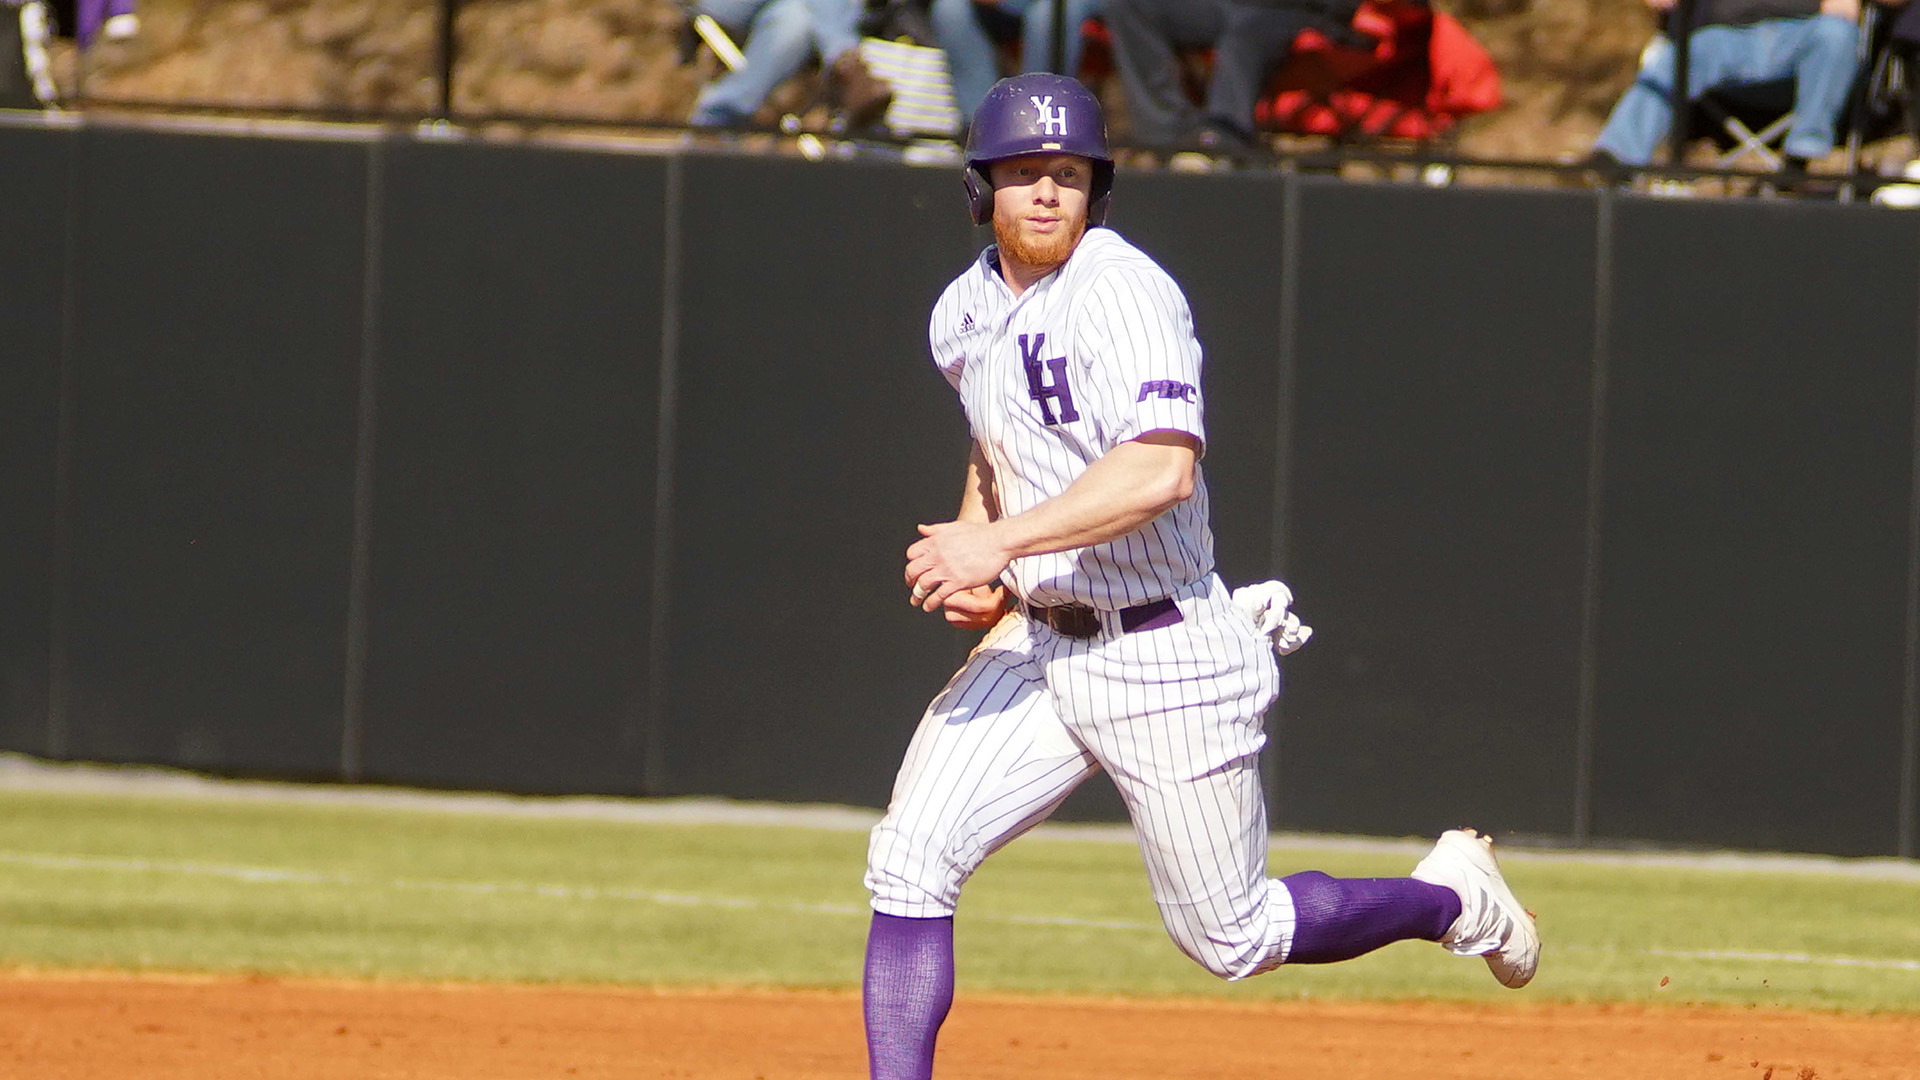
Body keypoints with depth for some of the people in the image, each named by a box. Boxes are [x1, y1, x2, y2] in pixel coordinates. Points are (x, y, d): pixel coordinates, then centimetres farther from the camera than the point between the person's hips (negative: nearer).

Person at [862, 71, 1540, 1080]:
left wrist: (1001, 542, -32)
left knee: (1233, 937, 5)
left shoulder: (1121, 291, -19)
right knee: (907, 863, -10)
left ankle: (1449, 899, 31)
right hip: (1037, 642, 7)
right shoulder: (964, 313, 7)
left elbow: (1162, 470, -33)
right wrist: (978, 565, 12)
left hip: (1165, 654, -7)